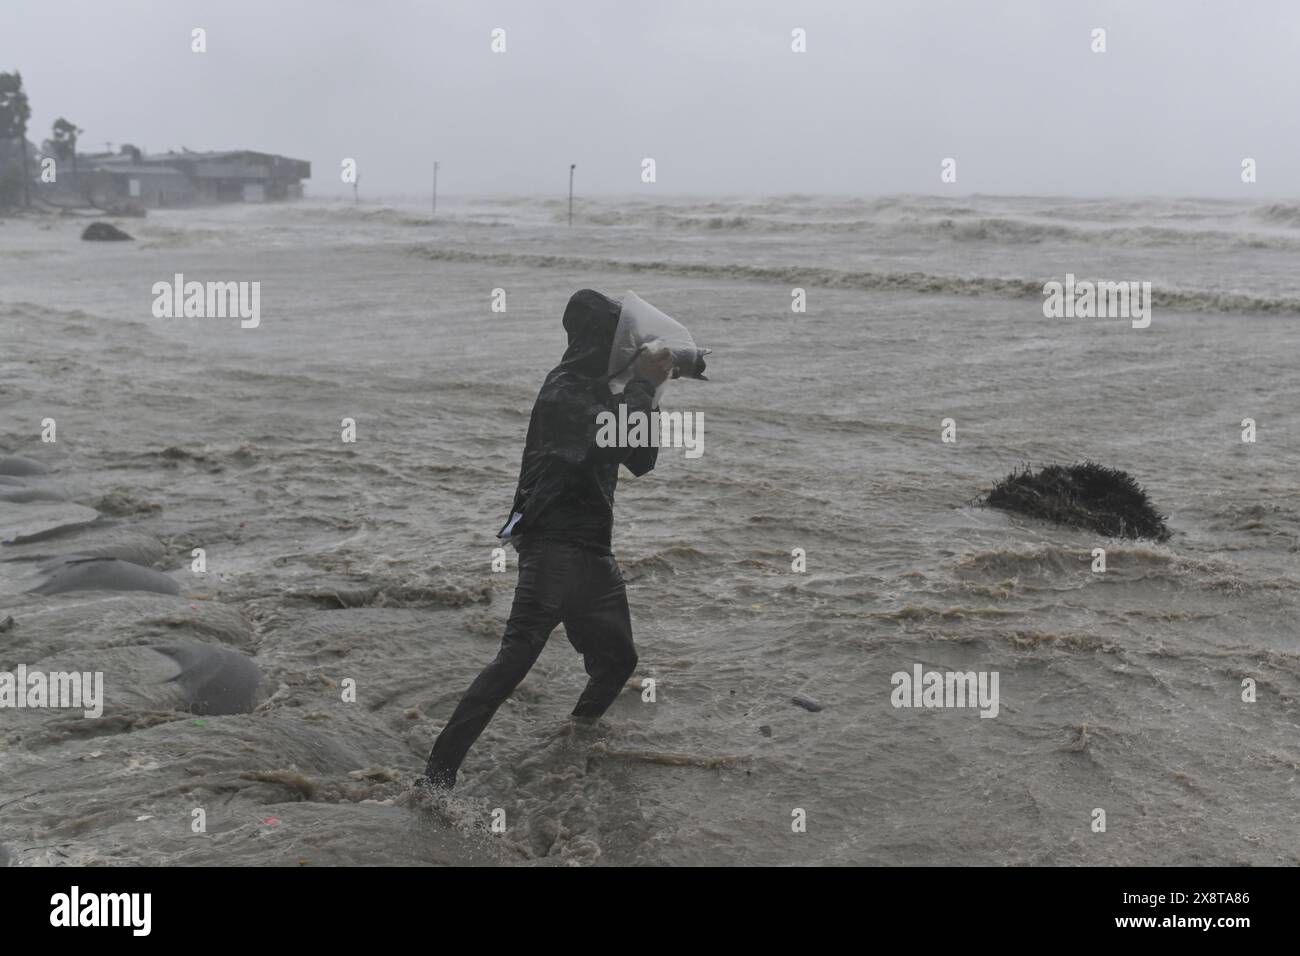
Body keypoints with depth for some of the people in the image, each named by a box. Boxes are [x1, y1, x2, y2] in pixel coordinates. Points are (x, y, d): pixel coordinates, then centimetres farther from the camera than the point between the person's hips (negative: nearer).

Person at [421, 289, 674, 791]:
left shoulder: (601, 394, 14)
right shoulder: (564, 392, -13)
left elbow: (640, 461, 14)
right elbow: (610, 444, -29)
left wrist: (648, 392, 1)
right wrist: (643, 384, -17)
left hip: (594, 552, 9)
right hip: (553, 546, -9)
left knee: (617, 660, 17)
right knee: (516, 656, -17)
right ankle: (439, 771, -16)